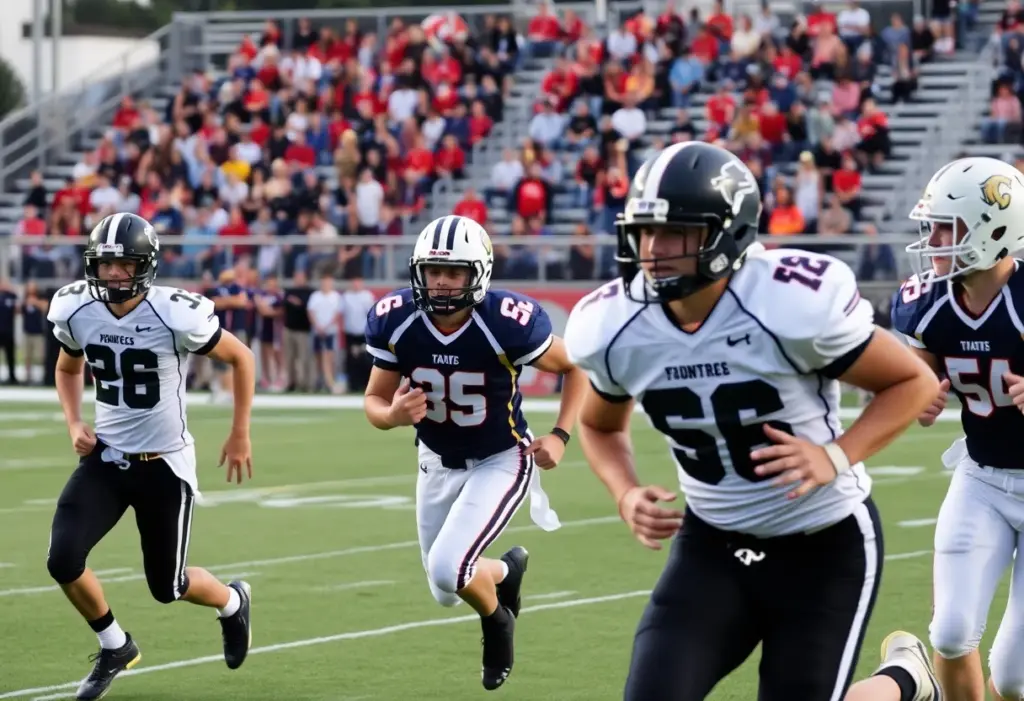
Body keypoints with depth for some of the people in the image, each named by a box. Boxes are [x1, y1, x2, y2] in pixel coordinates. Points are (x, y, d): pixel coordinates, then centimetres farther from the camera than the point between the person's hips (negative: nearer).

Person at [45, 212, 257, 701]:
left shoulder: (176, 316, -20)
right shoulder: (76, 311, -7)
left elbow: (241, 358, -4)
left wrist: (240, 434, 0)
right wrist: (74, 425, 1)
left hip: (164, 464, -4)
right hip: (105, 458, 4)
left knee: (167, 586, 6)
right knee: (62, 560, -15)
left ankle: (232, 603, 43)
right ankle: (115, 647, 13)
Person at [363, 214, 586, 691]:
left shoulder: (508, 324, -29)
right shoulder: (394, 321, -19)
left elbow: (577, 367, -11)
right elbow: (374, 402, -8)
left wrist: (560, 435, -19)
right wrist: (394, 414, -31)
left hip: (500, 462, -5)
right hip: (438, 463, 5)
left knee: (448, 569, -22)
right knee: (446, 593, 15)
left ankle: (496, 620, 13)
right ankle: (508, 570, 50)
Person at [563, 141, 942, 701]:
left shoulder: (793, 304, -25)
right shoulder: (614, 329, -11)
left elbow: (914, 382, -12)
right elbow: (601, 426, 12)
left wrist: (836, 456, -27)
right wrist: (626, 496, -9)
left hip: (824, 544, -4)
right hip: (713, 543, 4)